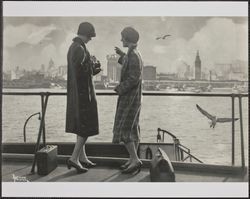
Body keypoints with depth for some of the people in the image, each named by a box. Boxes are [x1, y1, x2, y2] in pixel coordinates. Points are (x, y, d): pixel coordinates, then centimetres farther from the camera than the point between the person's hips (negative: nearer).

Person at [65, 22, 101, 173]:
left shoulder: (73, 47, 14)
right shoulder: (80, 49, -17)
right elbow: (82, 71, -23)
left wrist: (93, 66, 9)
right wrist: (93, 64, -7)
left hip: (76, 92, 10)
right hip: (83, 92, -10)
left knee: (81, 125, 14)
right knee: (87, 126, -4)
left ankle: (82, 157, 21)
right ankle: (74, 158, -4)